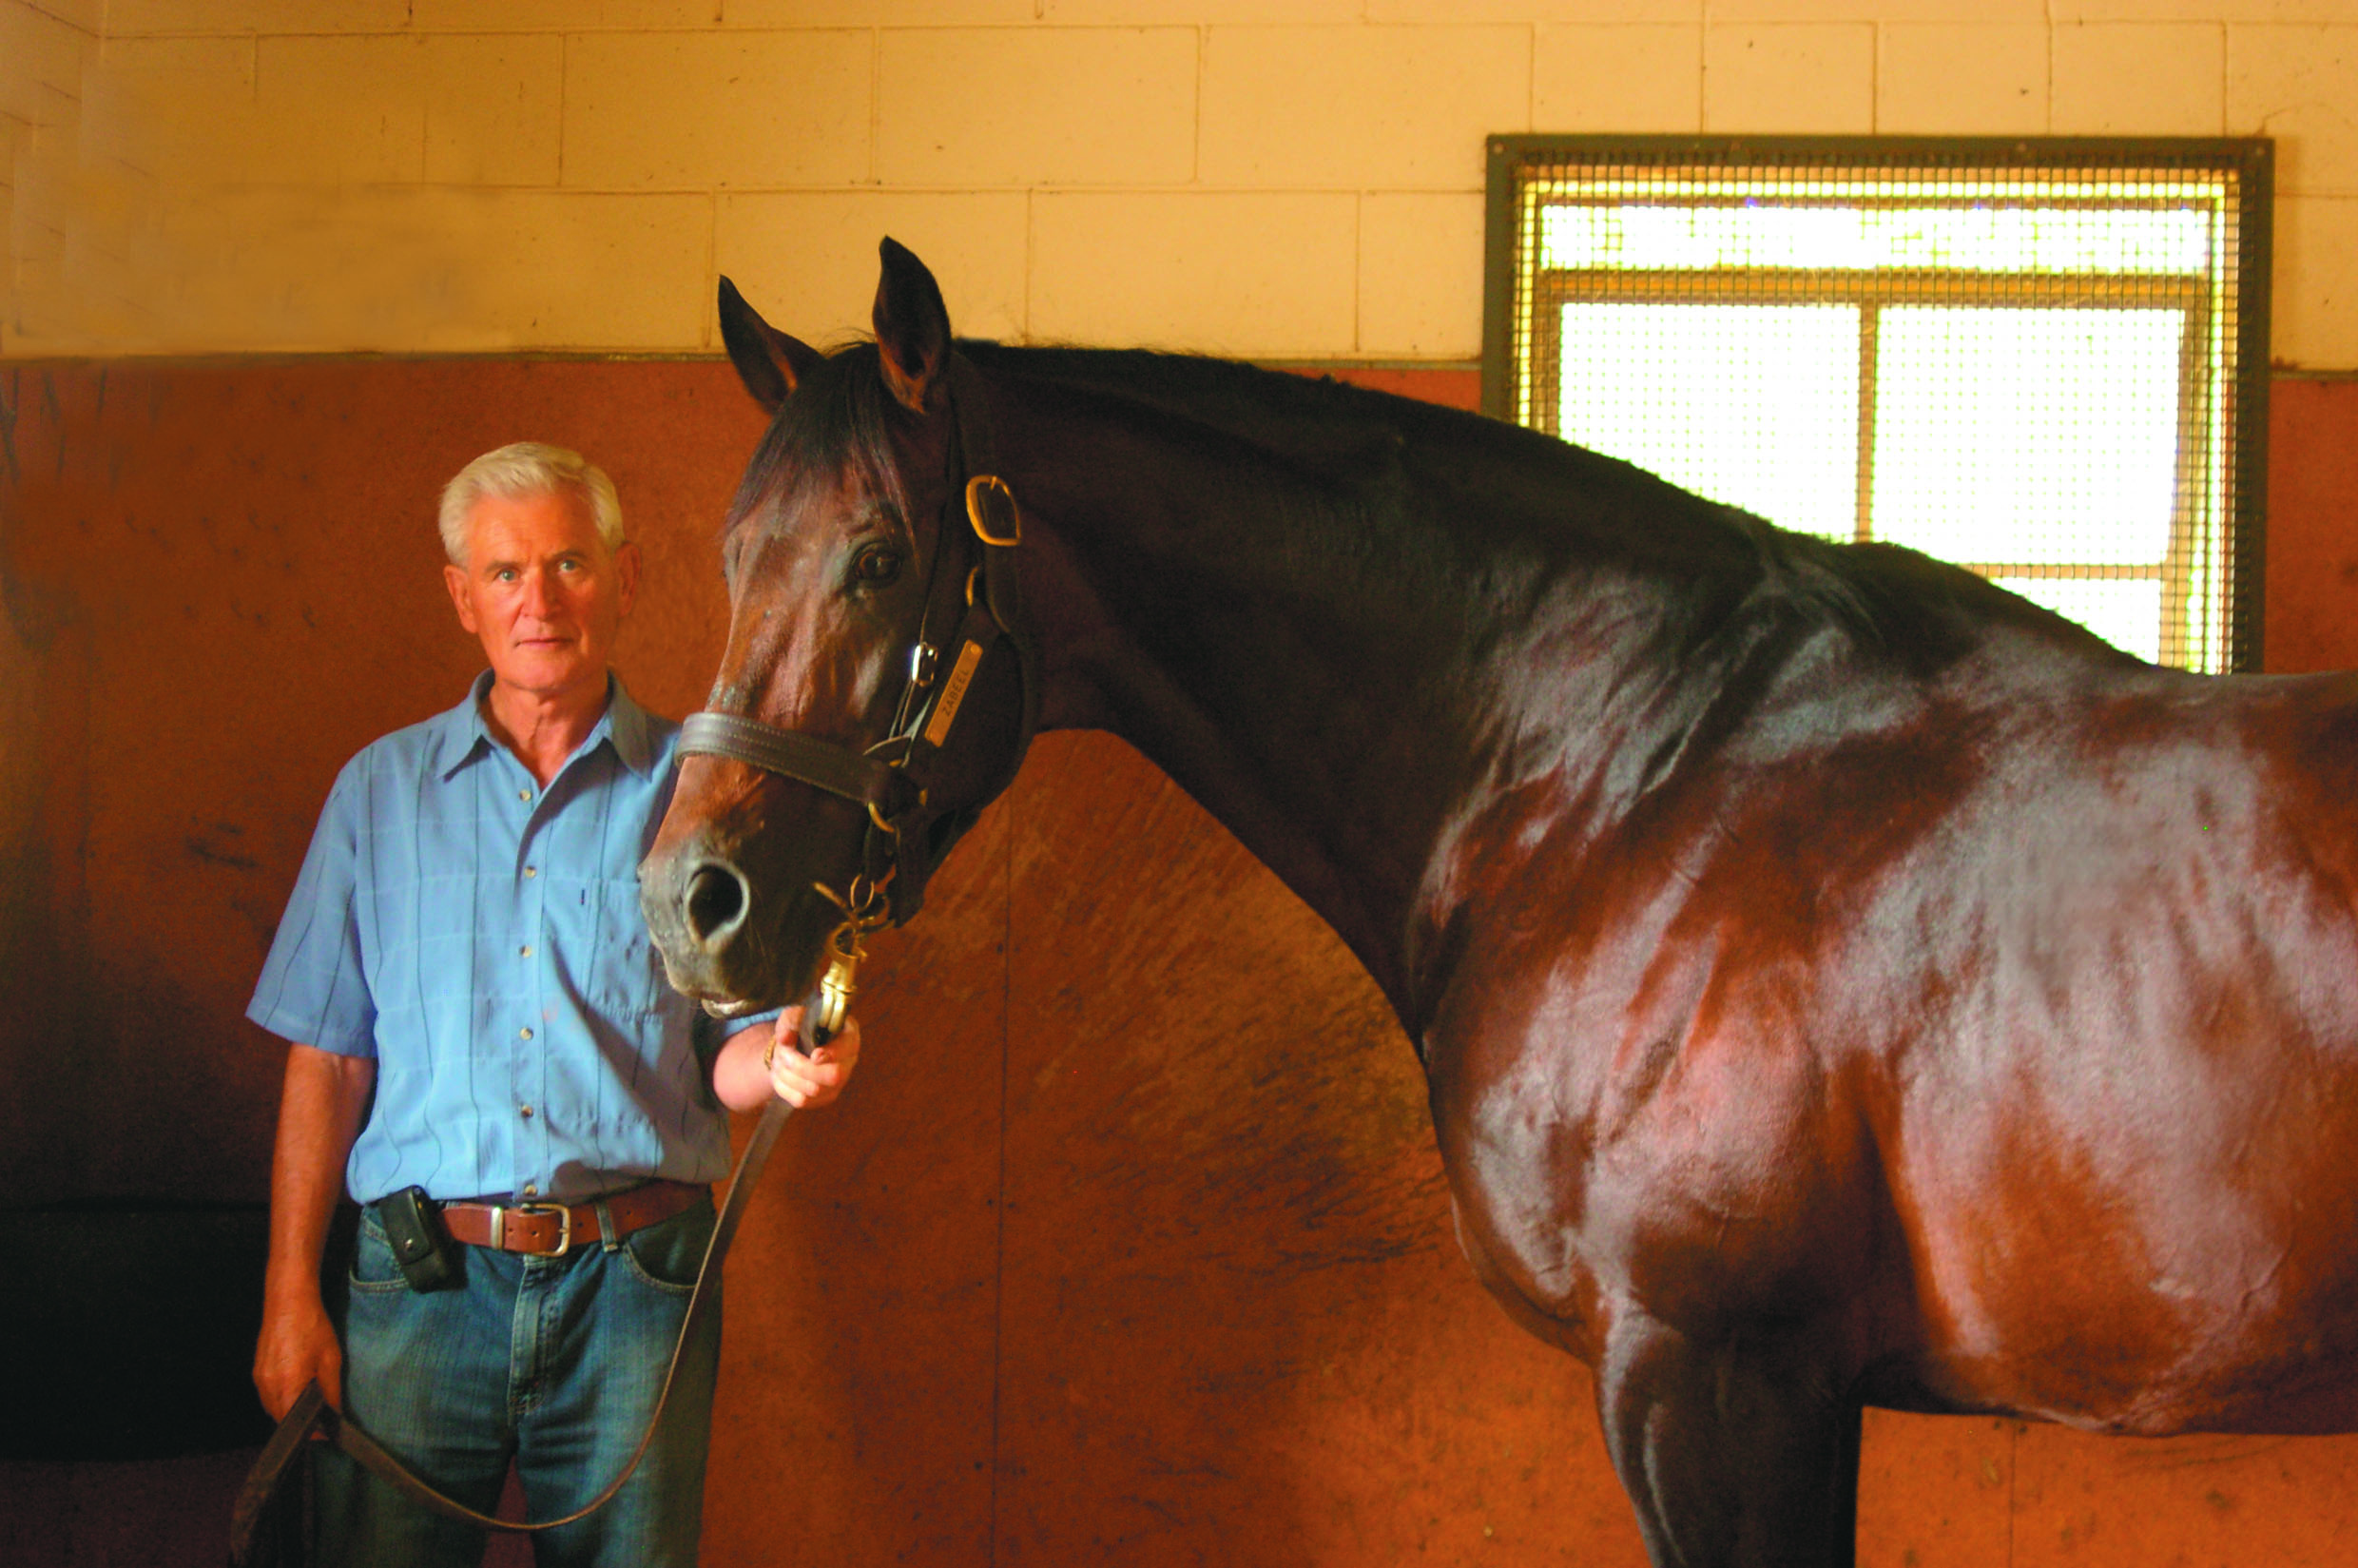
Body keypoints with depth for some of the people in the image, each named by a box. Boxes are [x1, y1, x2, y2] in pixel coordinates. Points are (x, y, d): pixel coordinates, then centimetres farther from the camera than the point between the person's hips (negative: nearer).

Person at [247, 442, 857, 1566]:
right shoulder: (382, 789, 9)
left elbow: (722, 1059, 6)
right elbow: (329, 1061, 6)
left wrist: (782, 1058, -19)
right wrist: (290, 1294, 0)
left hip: (634, 1289, 0)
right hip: (423, 1282, 0)